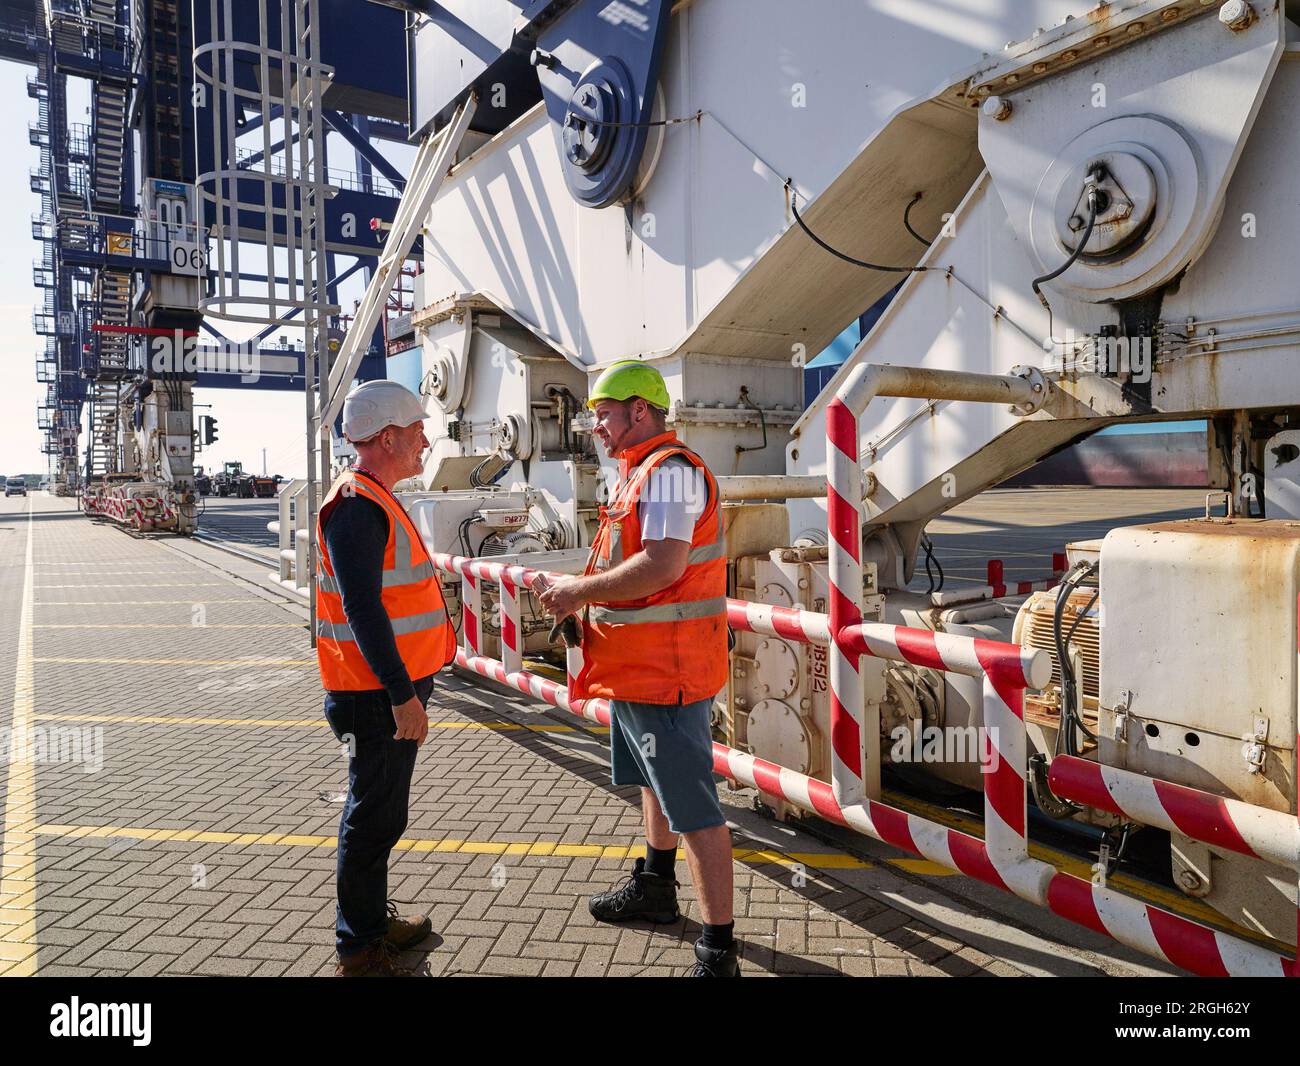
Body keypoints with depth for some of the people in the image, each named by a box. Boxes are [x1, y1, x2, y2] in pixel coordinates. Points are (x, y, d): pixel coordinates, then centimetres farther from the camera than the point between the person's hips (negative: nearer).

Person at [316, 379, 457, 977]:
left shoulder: (376, 501, 15)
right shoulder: (357, 507, -18)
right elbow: (362, 610, -25)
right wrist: (402, 695, -26)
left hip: (392, 688, 10)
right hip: (379, 696, -10)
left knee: (378, 810, 20)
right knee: (376, 816, 0)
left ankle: (372, 920, 36)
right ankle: (360, 952, 14)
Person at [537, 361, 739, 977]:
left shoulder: (670, 471, -18)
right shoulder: (642, 474, 16)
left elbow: (661, 565, -30)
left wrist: (580, 592, -19)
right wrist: (580, 591, 5)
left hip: (665, 672, -12)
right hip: (638, 668, 12)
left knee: (692, 808, -5)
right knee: (655, 782, 25)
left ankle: (718, 949, 6)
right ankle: (654, 889, 45)